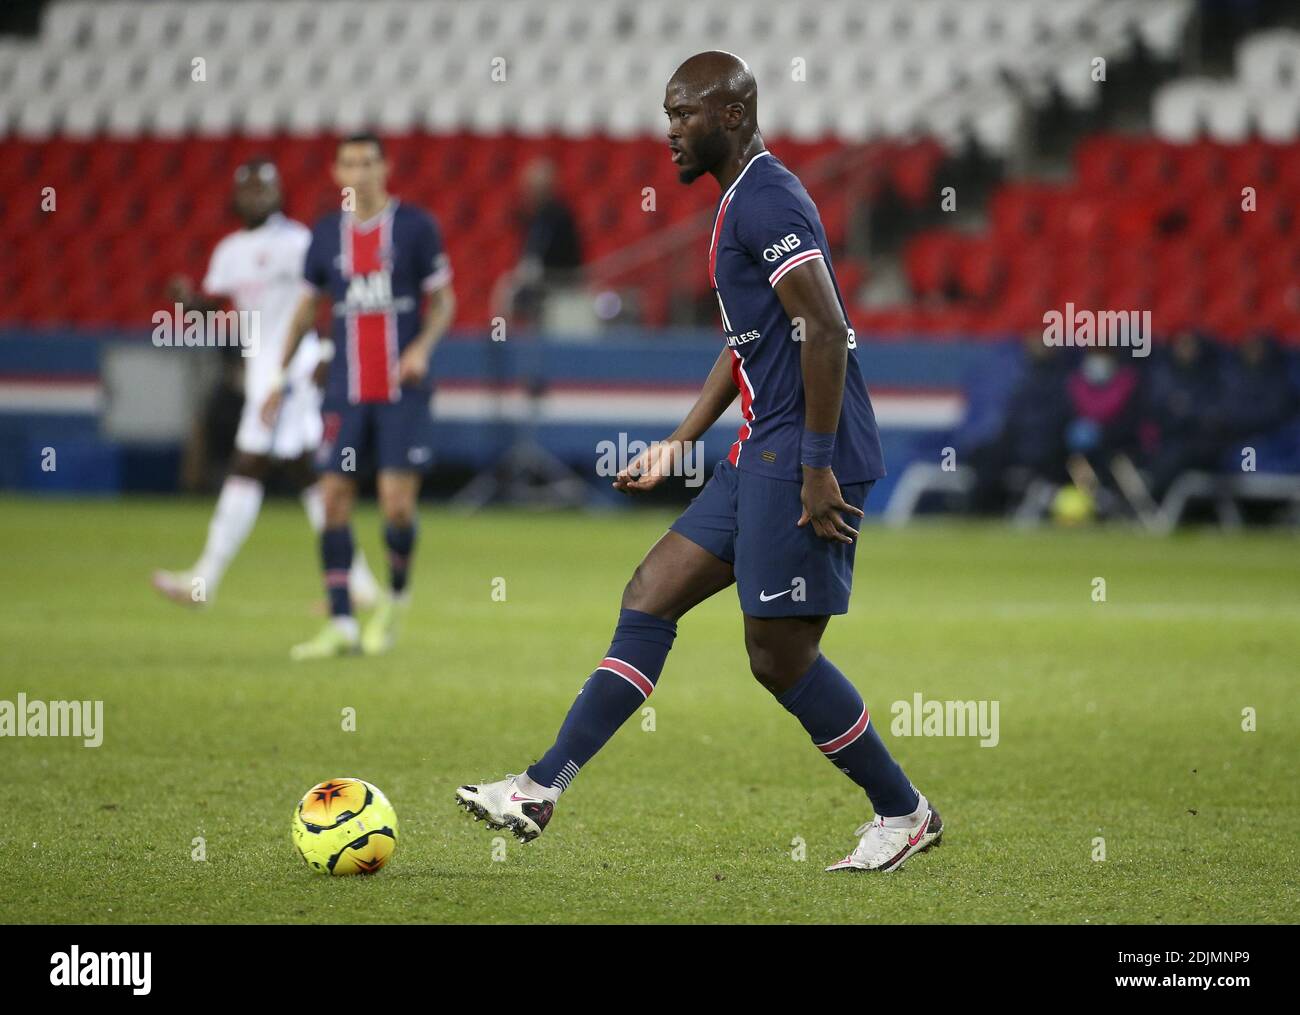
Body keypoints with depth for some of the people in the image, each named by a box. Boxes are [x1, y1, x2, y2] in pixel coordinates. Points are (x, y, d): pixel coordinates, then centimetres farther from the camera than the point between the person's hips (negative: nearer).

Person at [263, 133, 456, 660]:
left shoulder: (415, 226, -3)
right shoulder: (326, 234, 7)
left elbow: (443, 299, 2)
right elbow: (306, 308, 16)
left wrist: (421, 347, -15)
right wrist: (282, 375, 11)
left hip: (403, 389, -3)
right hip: (346, 392, 3)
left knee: (397, 503, -9)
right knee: (334, 499, -3)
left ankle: (396, 597, 18)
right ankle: (341, 625, 1)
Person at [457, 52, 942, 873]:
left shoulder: (768, 199, -14)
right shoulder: (741, 203, 19)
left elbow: (825, 329, -22)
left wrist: (818, 466, -23)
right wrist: (680, 444, 26)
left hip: (804, 461, -10)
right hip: (763, 456, 10)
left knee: (781, 657, -5)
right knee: (649, 598, 6)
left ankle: (904, 813, 10)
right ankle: (543, 788, 5)